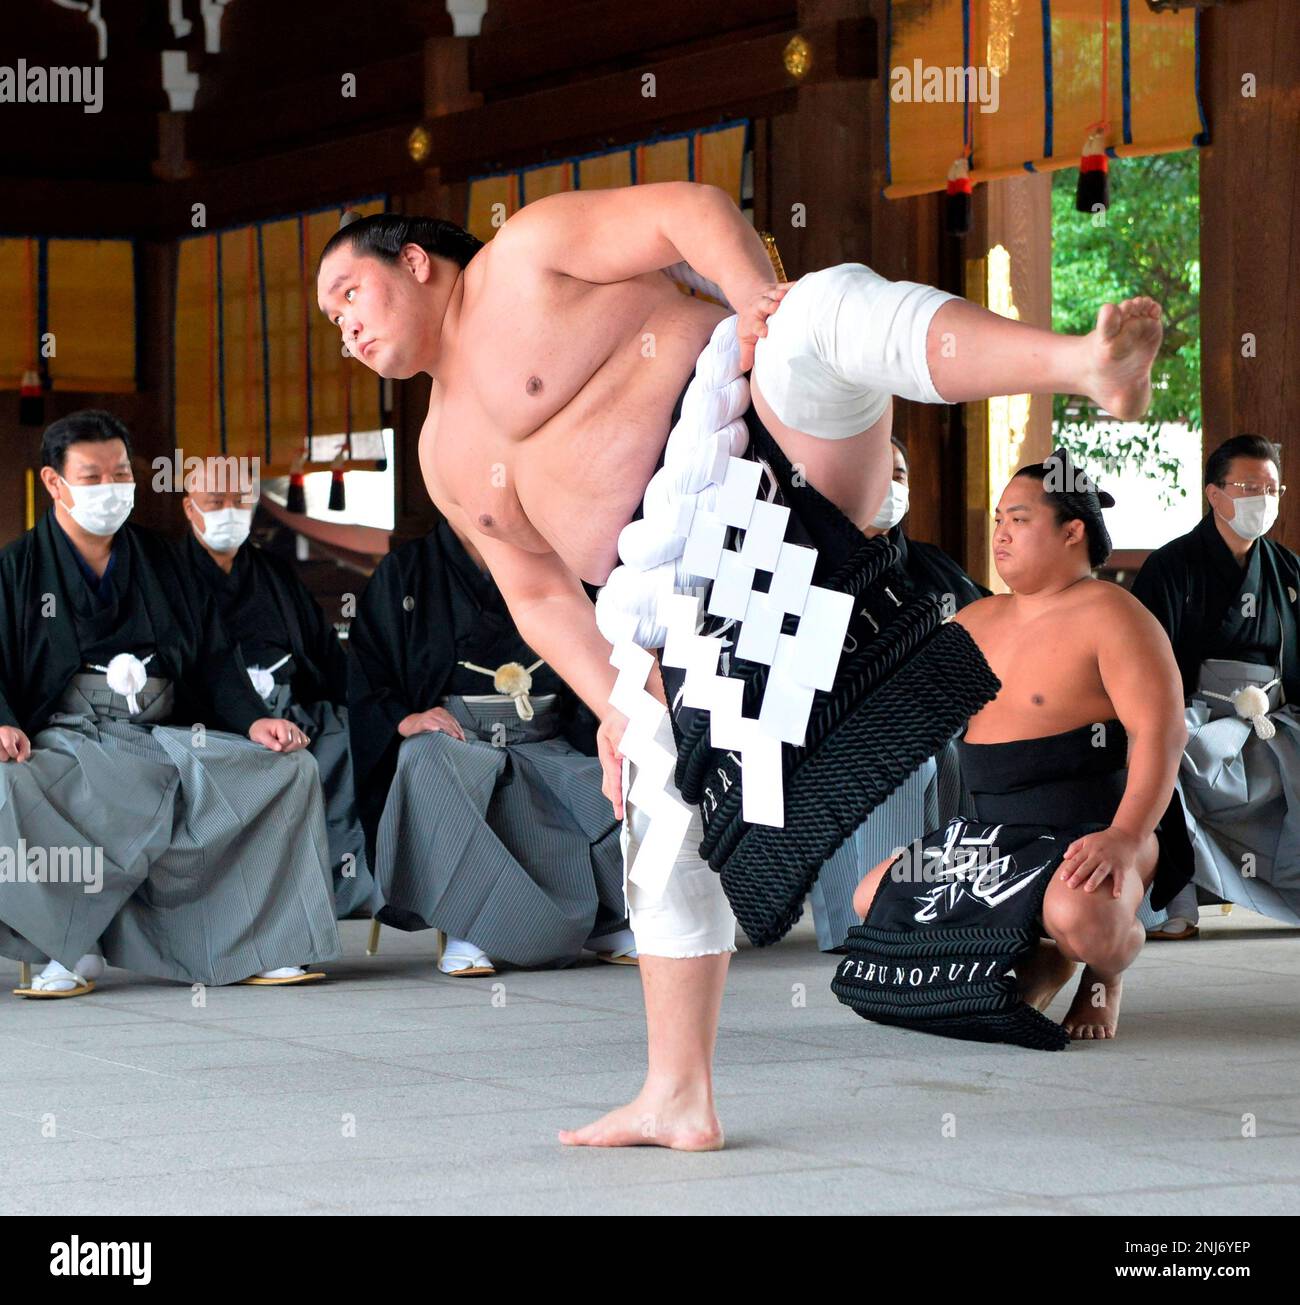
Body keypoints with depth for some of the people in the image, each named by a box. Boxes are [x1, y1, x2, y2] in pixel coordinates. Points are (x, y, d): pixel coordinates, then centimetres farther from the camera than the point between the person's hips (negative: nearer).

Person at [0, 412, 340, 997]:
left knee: (293, 770, -16)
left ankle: (243, 944, -13)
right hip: (67, 741, -3)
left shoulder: (165, 564, 21)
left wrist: (252, 719, -1)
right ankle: (72, 947, -22)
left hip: (167, 737, 4)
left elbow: (213, 659, 18)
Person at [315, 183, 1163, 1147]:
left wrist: (759, 298, -21)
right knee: (665, 813, 5)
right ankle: (679, 1099, 12)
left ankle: (1091, 367, -62)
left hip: (758, 437, -7)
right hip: (691, 588, 8)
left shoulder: (524, 255, 8)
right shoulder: (447, 457, 26)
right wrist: (615, 702, 10)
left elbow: (692, 210, -2)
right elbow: (540, 593, 24)